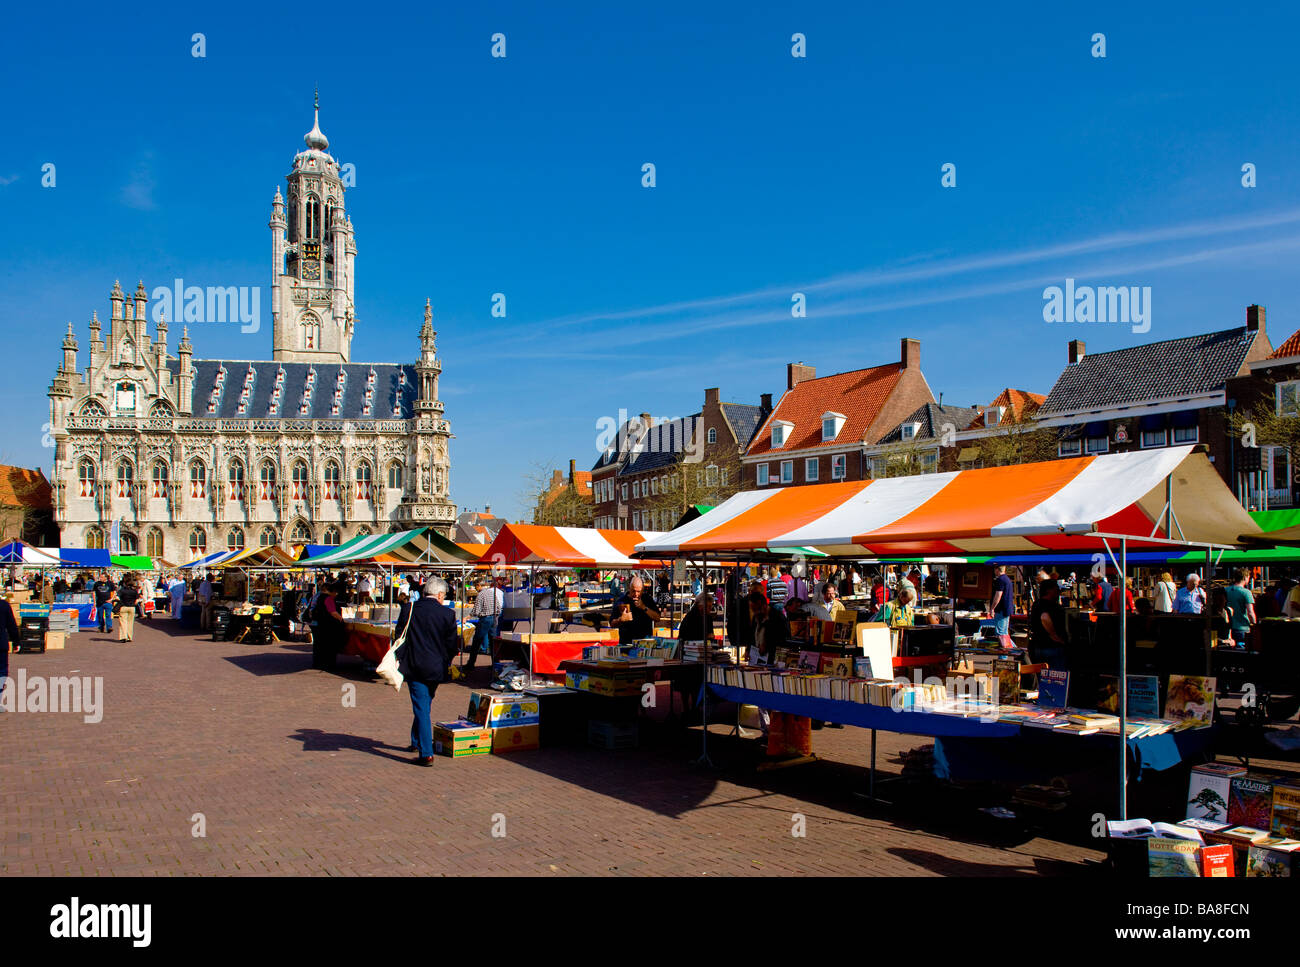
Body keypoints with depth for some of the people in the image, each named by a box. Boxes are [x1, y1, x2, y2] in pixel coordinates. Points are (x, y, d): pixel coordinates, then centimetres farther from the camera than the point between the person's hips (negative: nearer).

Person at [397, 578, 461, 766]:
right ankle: (417, 742, 37)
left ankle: (426, 754, -7)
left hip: (414, 666, -1)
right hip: (436, 669, 1)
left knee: (421, 708, -1)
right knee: (424, 706, 21)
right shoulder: (447, 614, -6)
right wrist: (447, 662, 16)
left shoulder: (410, 609, -5)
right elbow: (452, 644, -1)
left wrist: (399, 659, 5)